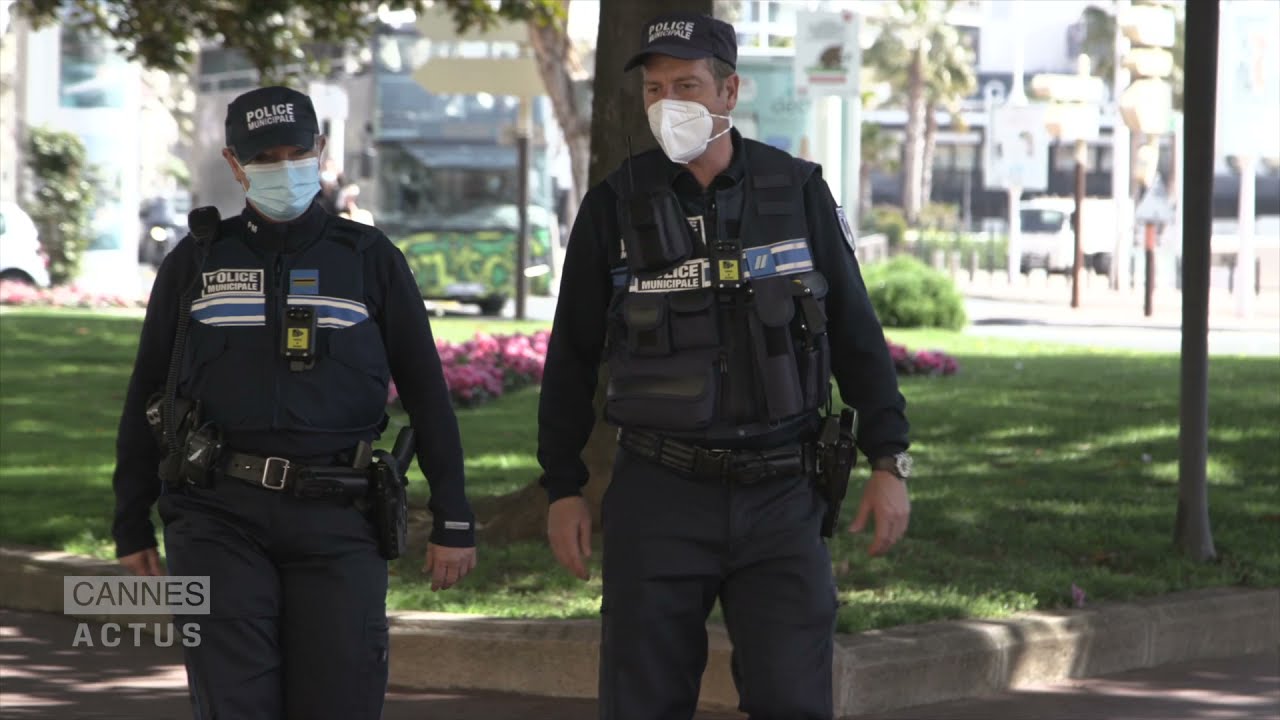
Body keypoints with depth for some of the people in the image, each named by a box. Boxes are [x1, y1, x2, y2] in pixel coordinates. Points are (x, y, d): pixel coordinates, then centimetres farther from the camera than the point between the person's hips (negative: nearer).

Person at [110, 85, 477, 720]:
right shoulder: (196, 261, 7)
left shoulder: (370, 260, 6)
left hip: (334, 523, 0)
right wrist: (131, 527, 9)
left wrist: (453, 522, 1)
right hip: (220, 517, 0)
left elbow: (426, 393, 6)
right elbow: (146, 395, 12)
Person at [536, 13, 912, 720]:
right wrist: (562, 487, 5)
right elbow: (573, 355, 7)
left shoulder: (797, 192, 2)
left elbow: (855, 333, 6)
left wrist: (889, 460, 0)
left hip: (781, 498, 0)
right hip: (659, 498, 0)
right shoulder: (615, 205, 0)